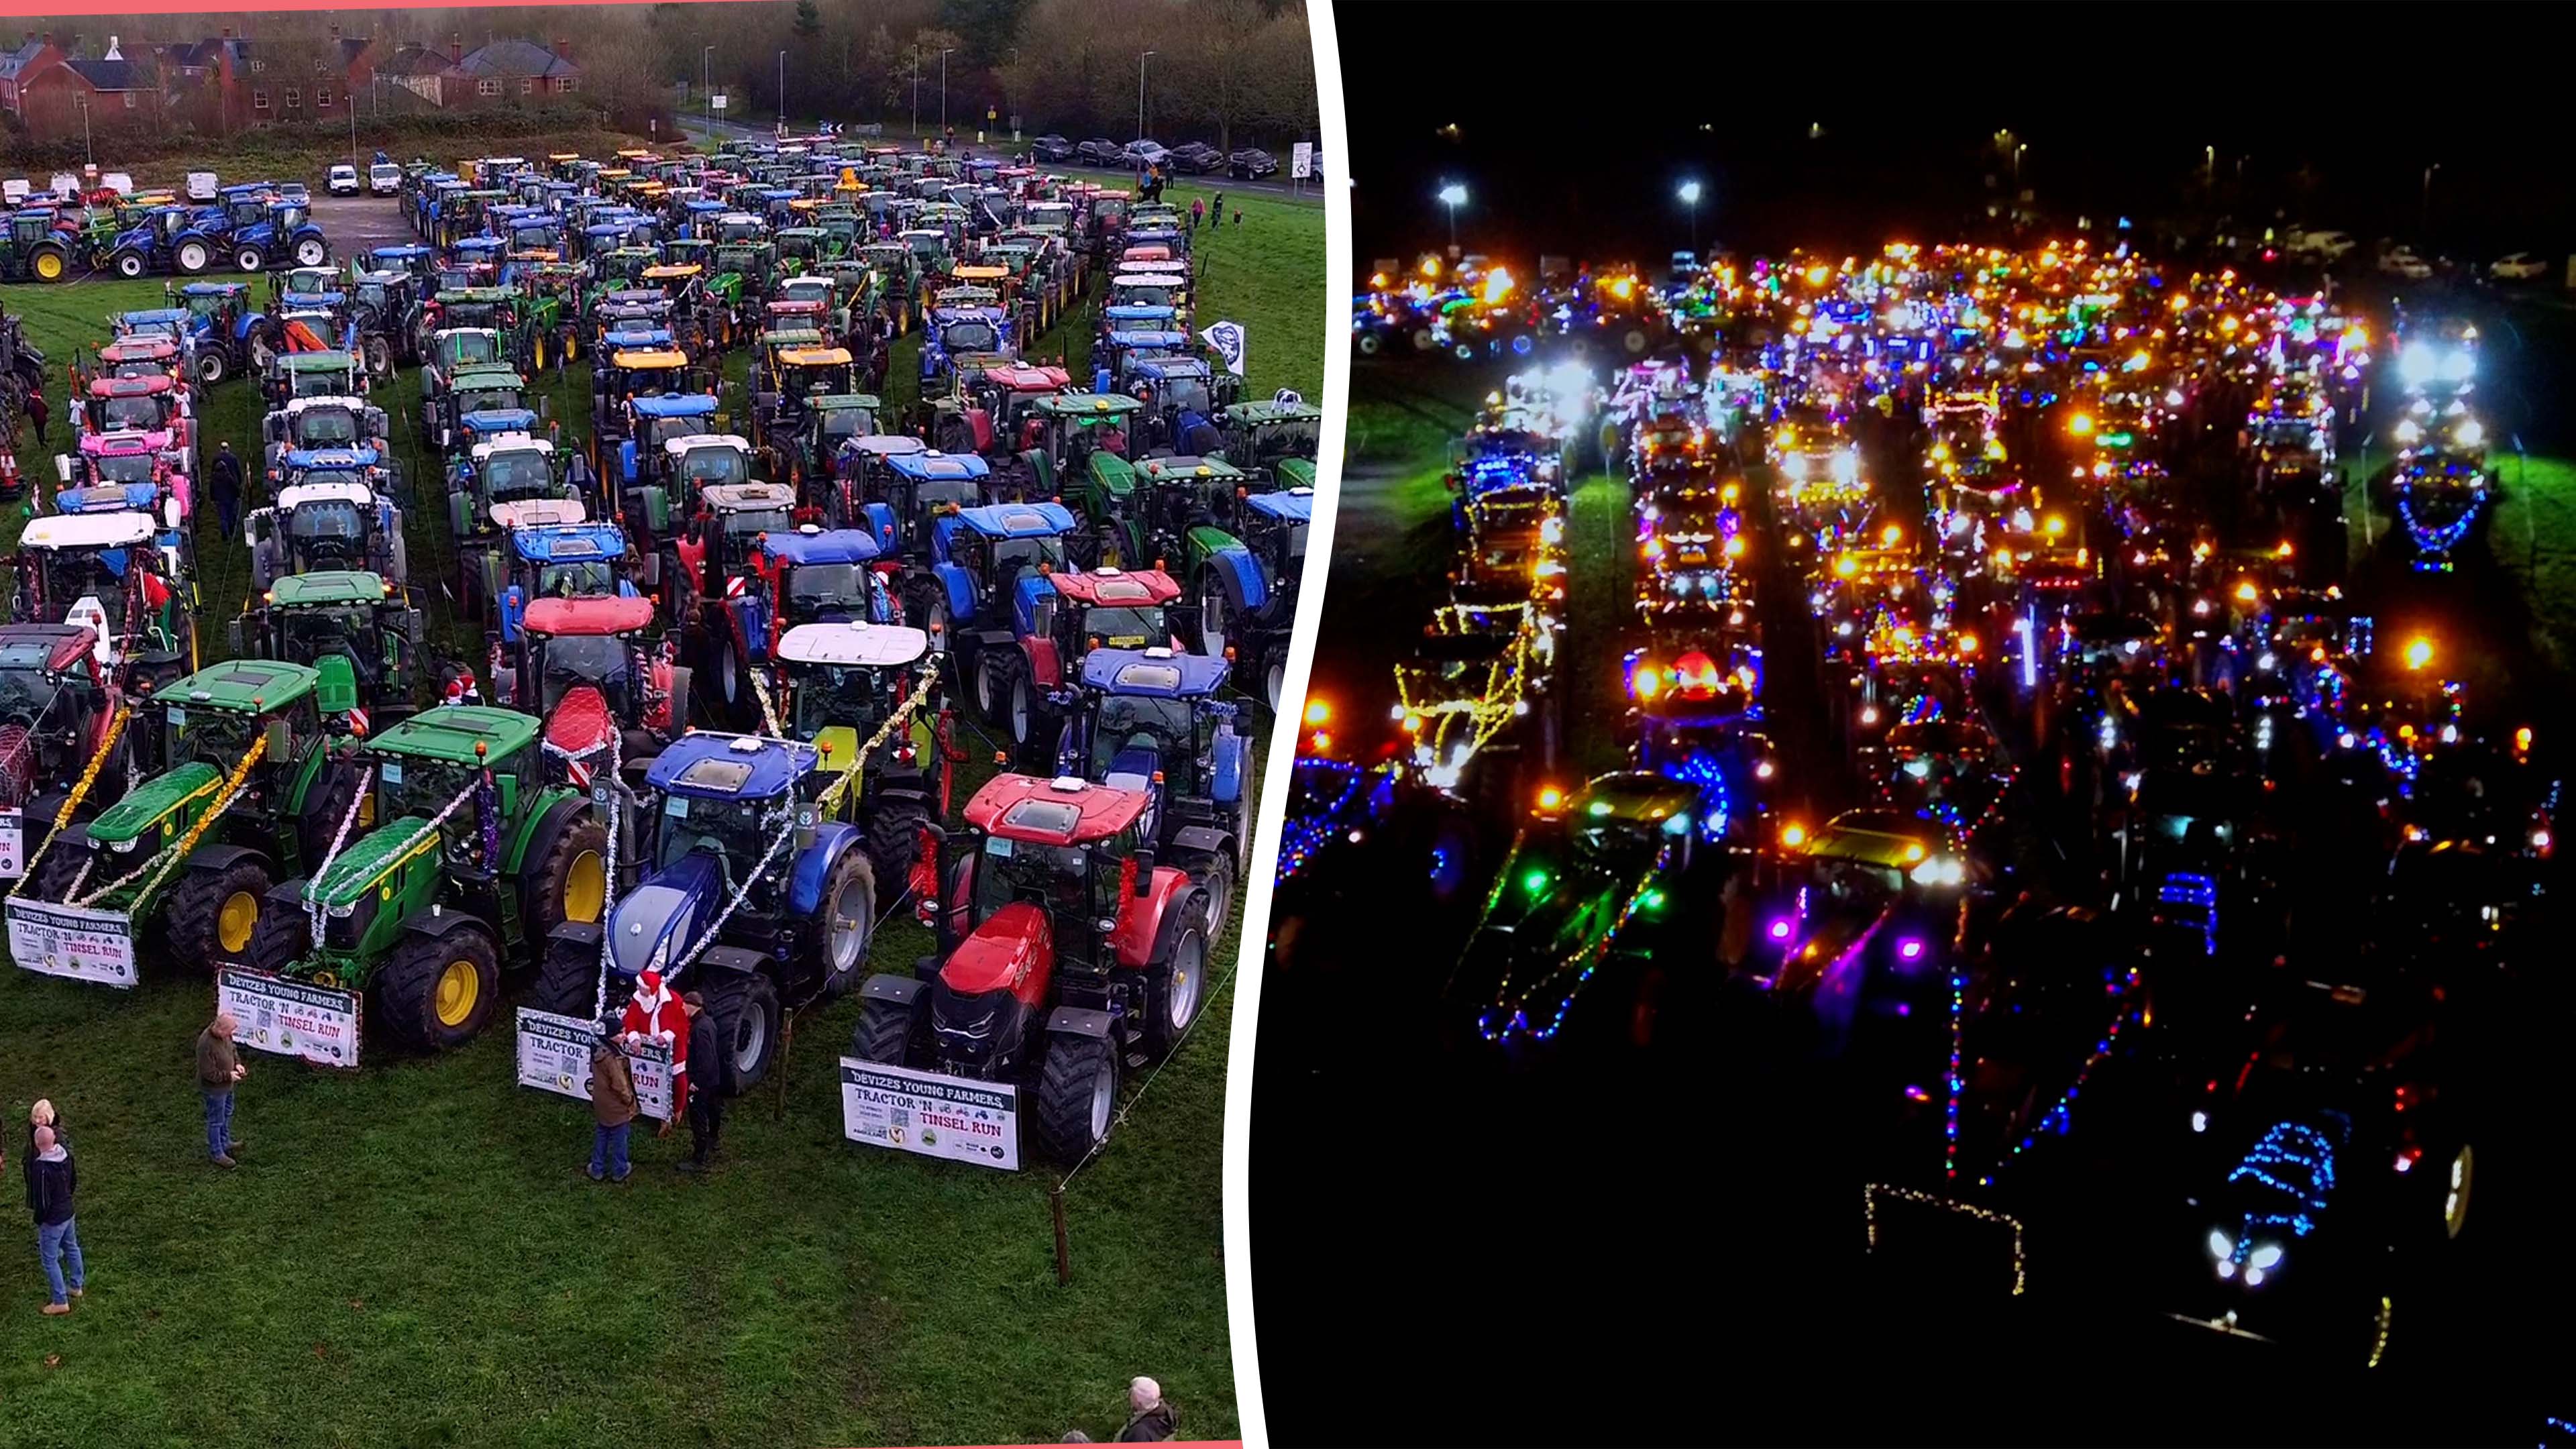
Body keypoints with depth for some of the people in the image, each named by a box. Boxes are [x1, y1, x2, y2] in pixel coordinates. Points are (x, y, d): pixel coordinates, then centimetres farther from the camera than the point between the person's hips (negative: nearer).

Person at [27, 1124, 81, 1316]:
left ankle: (61, 1302, 14)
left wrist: (38, 1220, -8)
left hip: (52, 1219, -8)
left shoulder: (41, 1167, -31)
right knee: (72, 1248, 25)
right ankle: (77, 1286, 42)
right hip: (68, 1212, 8)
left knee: (50, 1260, 6)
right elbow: (74, 1181, 8)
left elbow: (42, 1201, -25)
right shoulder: (65, 1155, -8)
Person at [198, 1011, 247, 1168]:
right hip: (214, 1088, -9)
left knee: (227, 1114, 28)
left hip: (226, 1085, 9)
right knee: (216, 1121, 10)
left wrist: (237, 1063, -4)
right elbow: (208, 1073, -30)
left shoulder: (224, 1035, -10)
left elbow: (232, 1049, 11)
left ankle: (225, 1143, 49)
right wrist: (228, 1076, -23)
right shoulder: (206, 1044, -36)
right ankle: (216, 1153, 27)